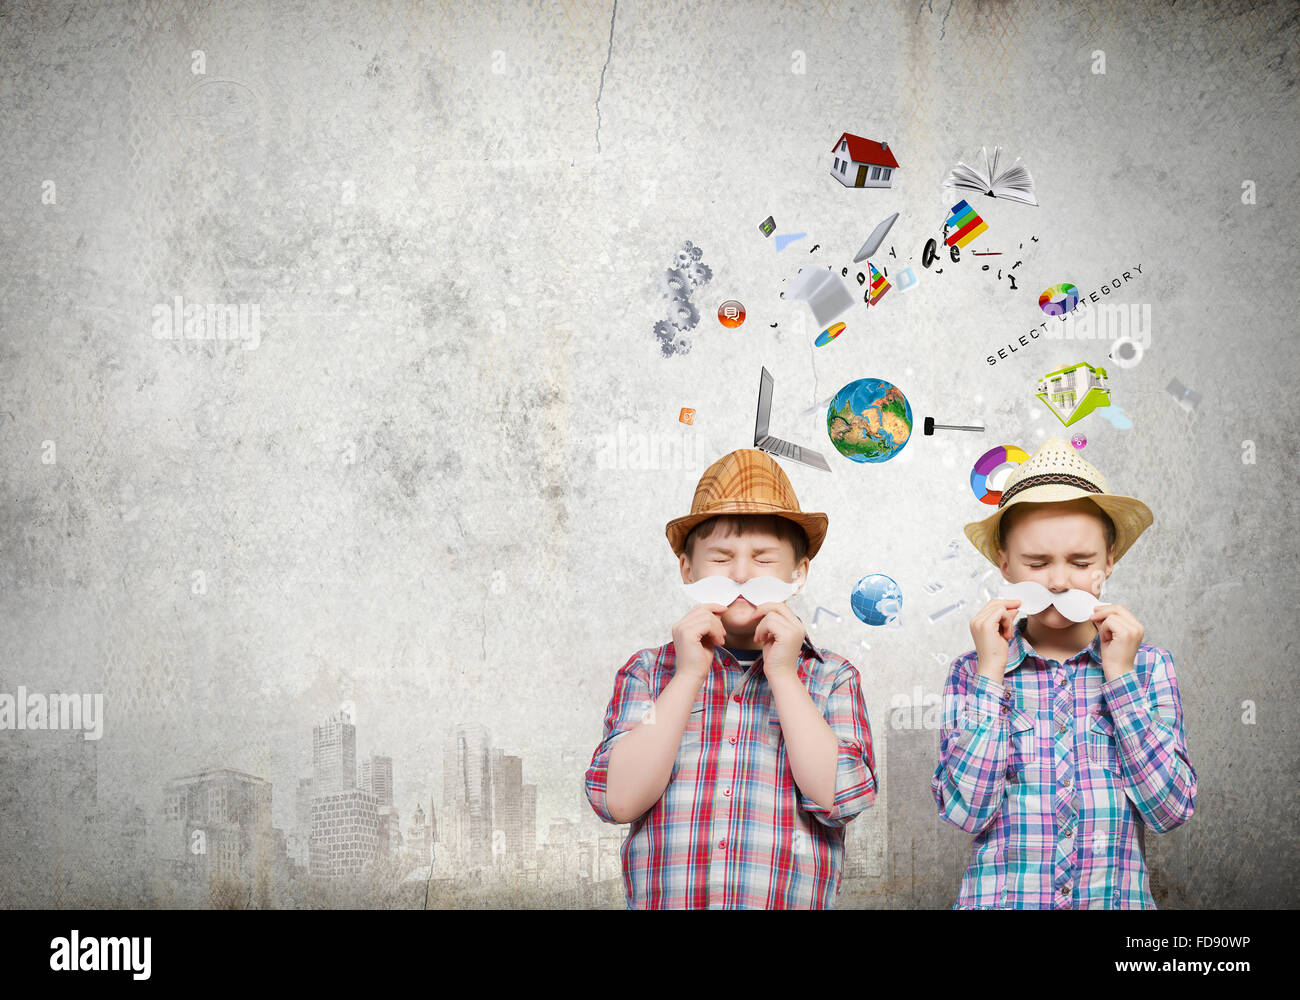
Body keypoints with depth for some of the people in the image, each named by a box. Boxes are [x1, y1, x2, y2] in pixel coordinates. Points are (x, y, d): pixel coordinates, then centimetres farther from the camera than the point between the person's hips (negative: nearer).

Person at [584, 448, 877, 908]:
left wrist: (783, 675, -5)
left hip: (789, 901, -1)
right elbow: (619, 800, -4)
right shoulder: (647, 672, 9)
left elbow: (838, 796, -6)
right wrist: (689, 676, -5)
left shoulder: (831, 678, 8)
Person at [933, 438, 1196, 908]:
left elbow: (1171, 809, -4)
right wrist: (991, 675, -9)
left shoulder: (1149, 666, 4)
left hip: (1116, 898, 1)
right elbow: (965, 809, -9)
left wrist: (1120, 677, -6)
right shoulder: (971, 672, 2)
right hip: (1001, 897, -1)